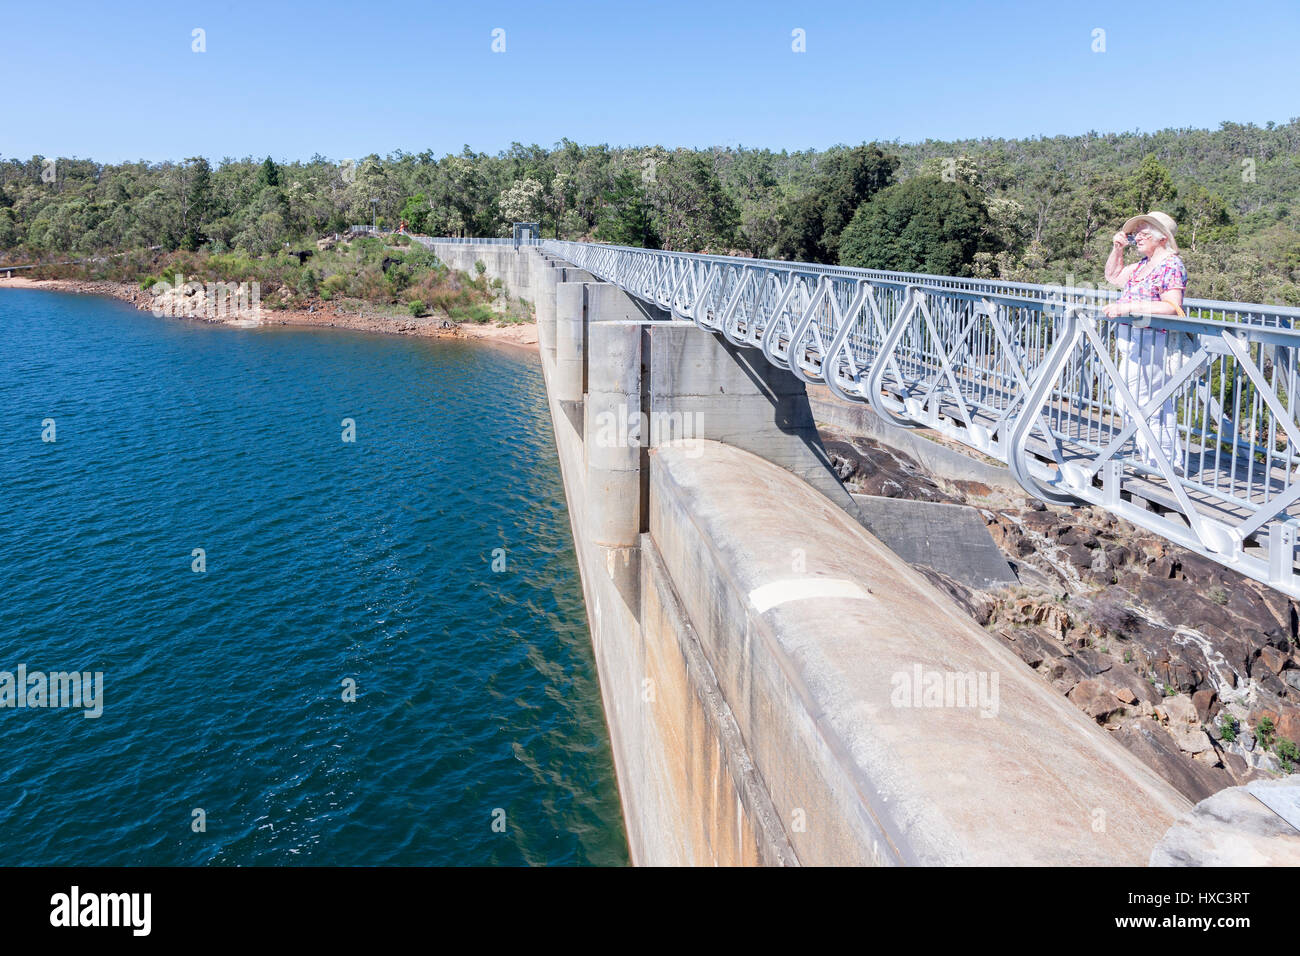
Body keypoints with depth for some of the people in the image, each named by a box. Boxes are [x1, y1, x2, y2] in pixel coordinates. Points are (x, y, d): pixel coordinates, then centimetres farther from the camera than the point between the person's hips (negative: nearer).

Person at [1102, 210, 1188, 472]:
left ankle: (1162, 464, -2)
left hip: (1152, 343, -9)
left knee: (1149, 404, -9)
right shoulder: (1143, 264, 16)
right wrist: (1117, 249, 17)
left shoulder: (1171, 265, -11)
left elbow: (1171, 307, -20)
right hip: (1133, 342, 9)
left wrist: (1128, 308, -25)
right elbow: (1113, 276, 33)